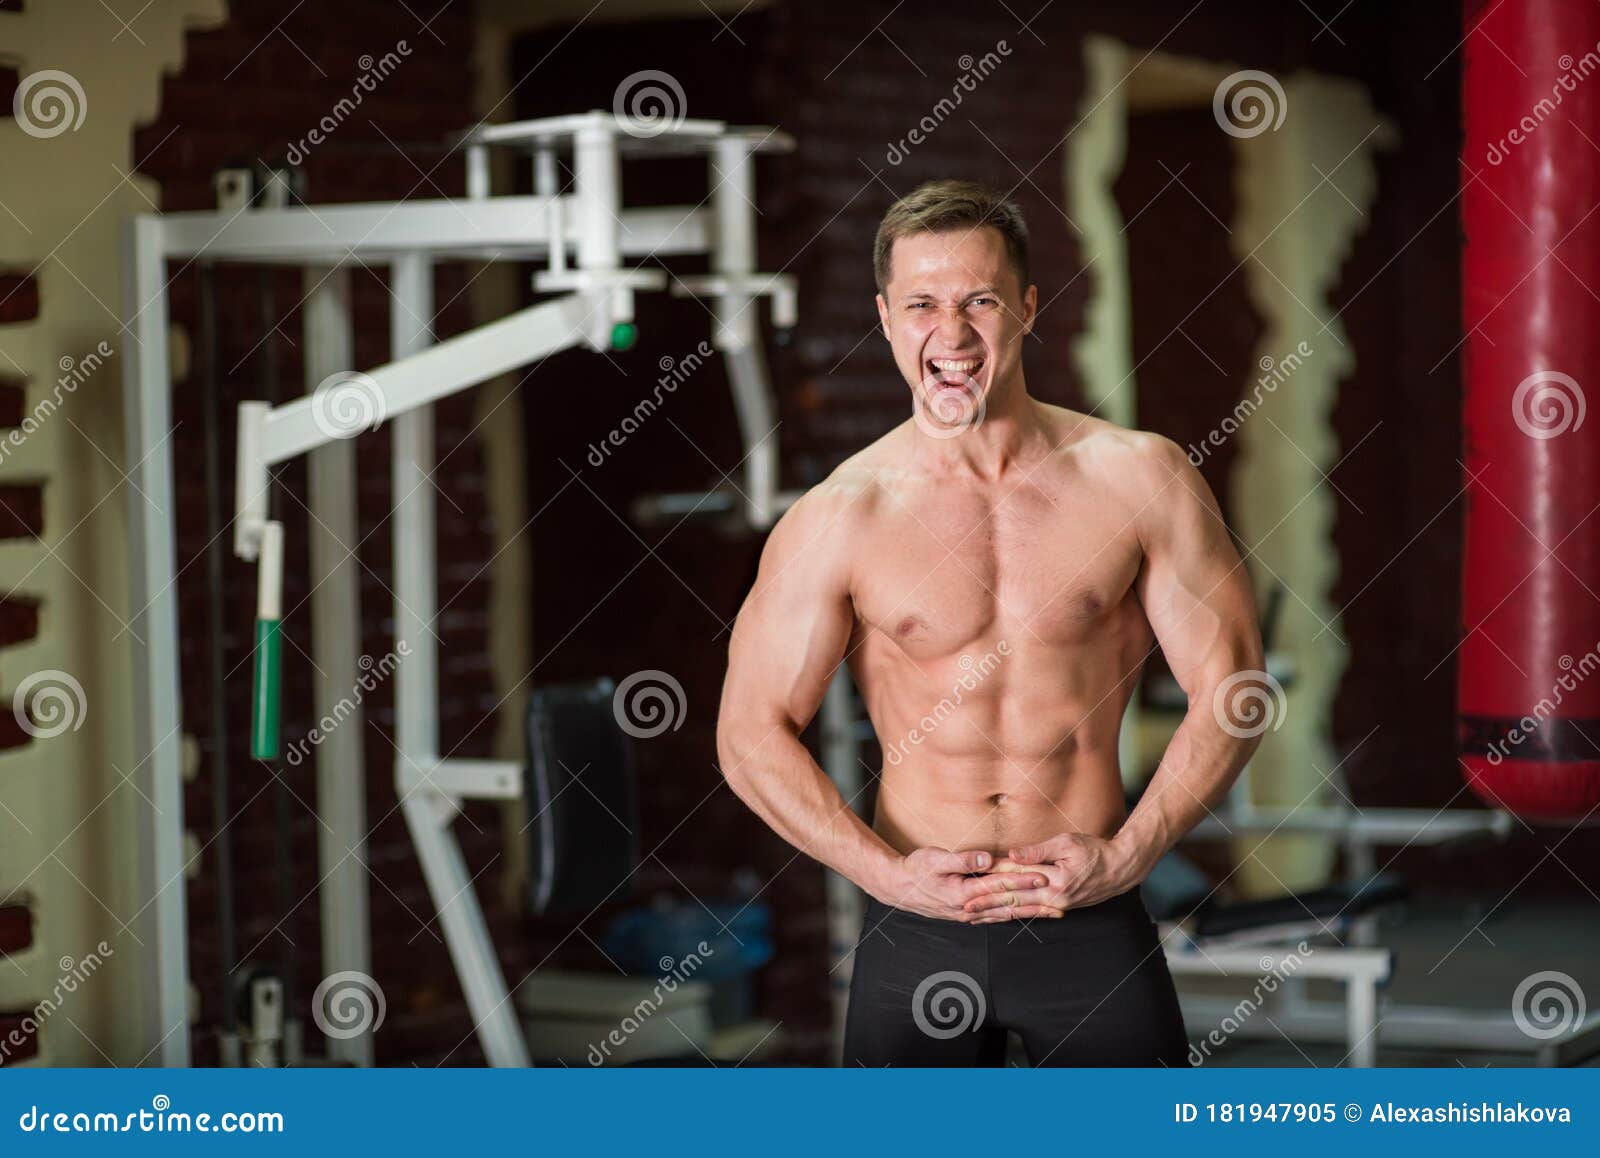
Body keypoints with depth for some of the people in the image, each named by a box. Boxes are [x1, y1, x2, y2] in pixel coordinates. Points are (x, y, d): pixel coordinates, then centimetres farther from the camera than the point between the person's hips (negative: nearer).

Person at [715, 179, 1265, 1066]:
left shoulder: (1136, 478, 0)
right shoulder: (838, 520, -2)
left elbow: (1227, 691, 3)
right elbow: (752, 734, -1)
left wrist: (1127, 854, -7)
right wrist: (889, 872, -10)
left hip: (1090, 916, 0)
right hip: (916, 926, 0)